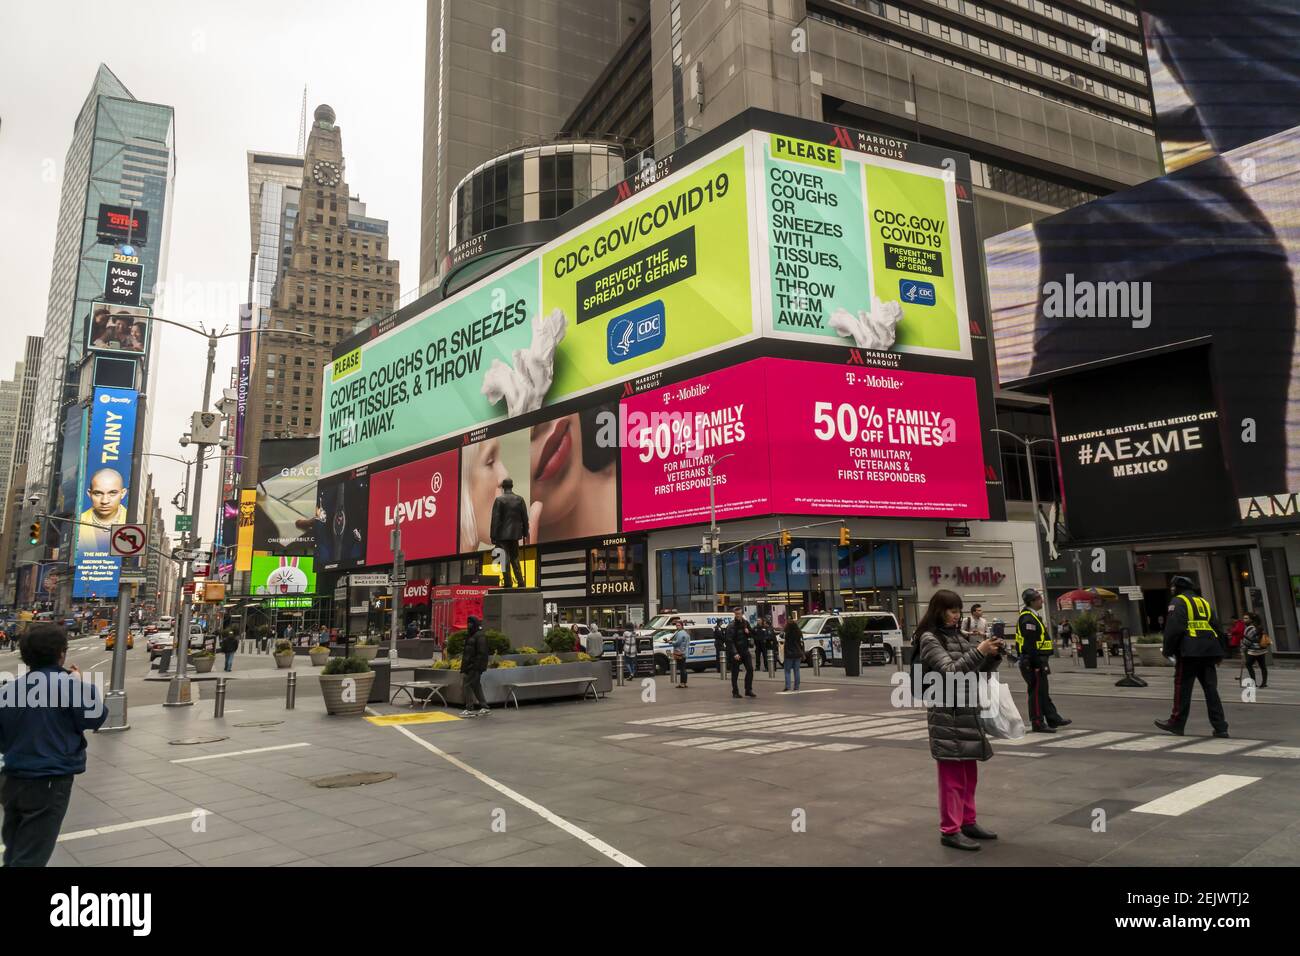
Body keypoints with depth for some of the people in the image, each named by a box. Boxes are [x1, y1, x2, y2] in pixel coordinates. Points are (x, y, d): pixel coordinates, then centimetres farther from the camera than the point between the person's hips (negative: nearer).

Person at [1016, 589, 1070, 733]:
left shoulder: (1032, 617, 17)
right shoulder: (1028, 619, -18)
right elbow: (1030, 644, -24)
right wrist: (1038, 664, -23)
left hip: (1037, 660, 11)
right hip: (1034, 662, -11)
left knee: (1042, 691, 16)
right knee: (1037, 692, -3)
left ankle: (1053, 719, 25)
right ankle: (1038, 723, 3)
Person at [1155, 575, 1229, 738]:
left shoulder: (1178, 602, -3)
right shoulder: (1204, 602, 19)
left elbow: (1173, 629, -13)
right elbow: (1217, 629, 20)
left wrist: (1167, 650, -5)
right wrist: (1219, 654, 24)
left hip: (1189, 653, -7)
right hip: (1208, 652, 7)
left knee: (1182, 688, 1)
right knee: (1211, 689, 8)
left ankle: (1176, 724, 8)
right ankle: (1220, 727, 6)